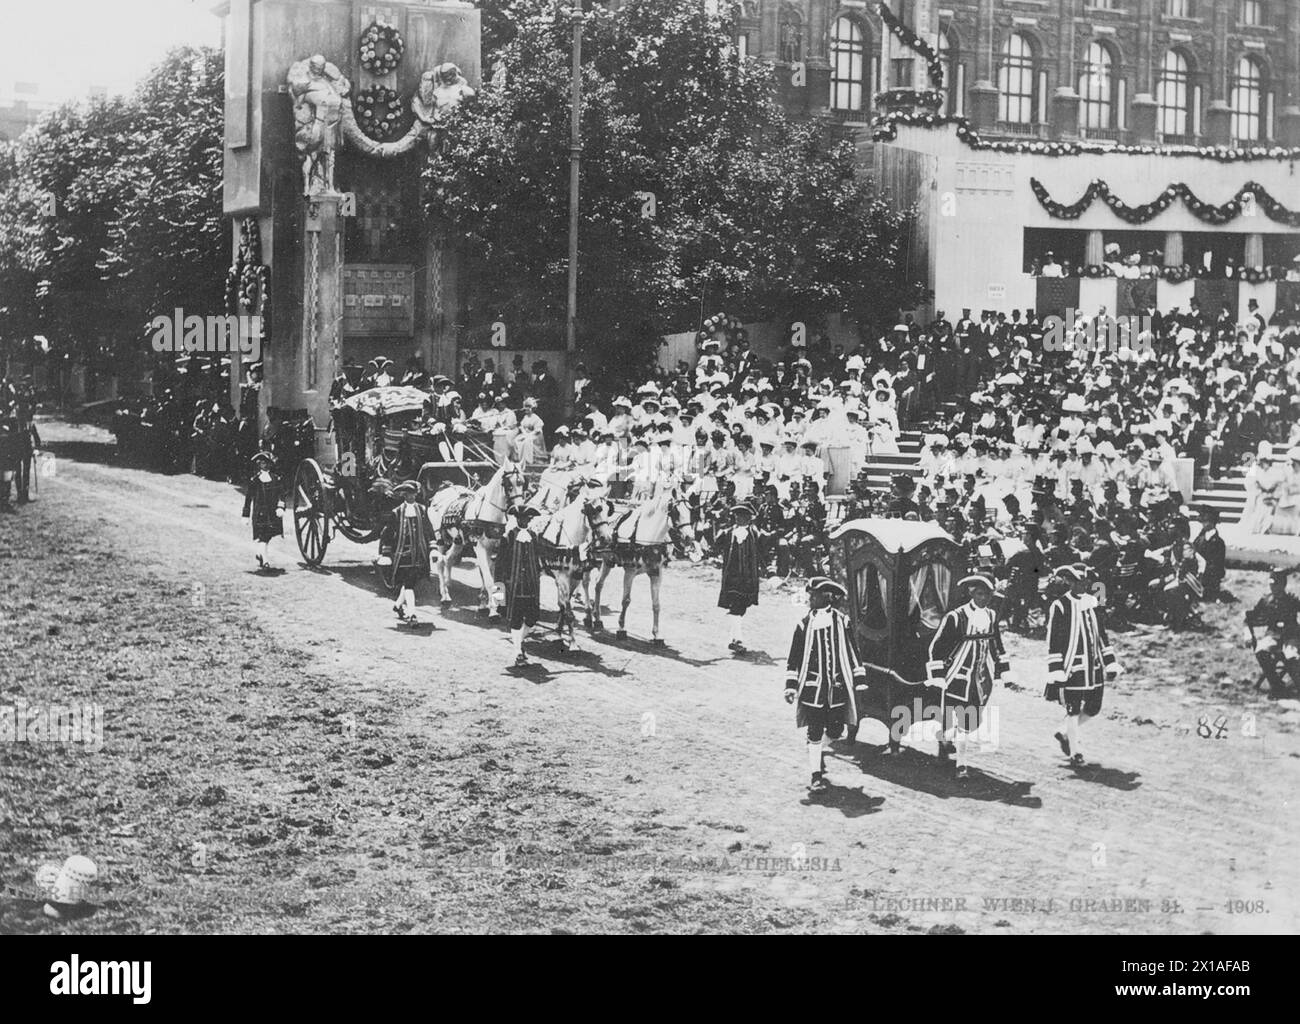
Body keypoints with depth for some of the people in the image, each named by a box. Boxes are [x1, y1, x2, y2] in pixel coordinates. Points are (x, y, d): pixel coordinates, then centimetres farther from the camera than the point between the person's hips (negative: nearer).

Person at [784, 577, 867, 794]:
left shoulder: (841, 621, 3)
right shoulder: (804, 625, 0)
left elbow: (852, 652, 10)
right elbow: (794, 659, 4)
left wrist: (859, 682, 10)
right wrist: (791, 686, -1)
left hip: (838, 688, 2)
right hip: (812, 687, -1)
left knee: (835, 732, 4)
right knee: (814, 734, -5)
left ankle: (818, 753, 37)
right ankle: (816, 777, 2)